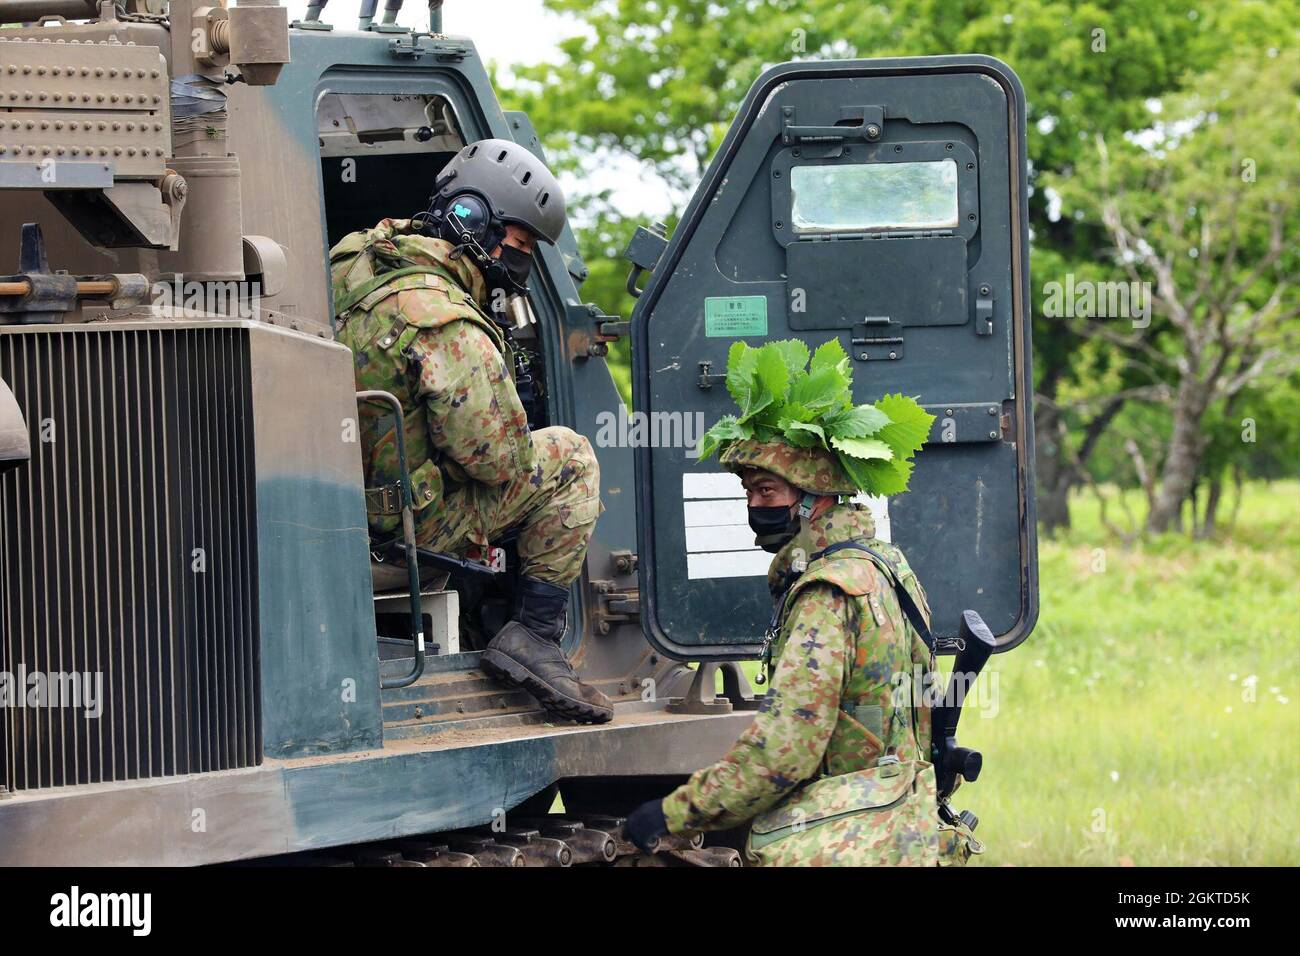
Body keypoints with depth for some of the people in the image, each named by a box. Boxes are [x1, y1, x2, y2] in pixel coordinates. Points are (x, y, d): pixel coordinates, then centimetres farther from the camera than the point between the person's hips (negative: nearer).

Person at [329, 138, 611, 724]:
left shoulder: (358, 260, 1)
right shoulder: (447, 327, -27)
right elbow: (500, 458, -23)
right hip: (404, 529, -9)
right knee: (570, 458, 2)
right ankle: (533, 638, 0)